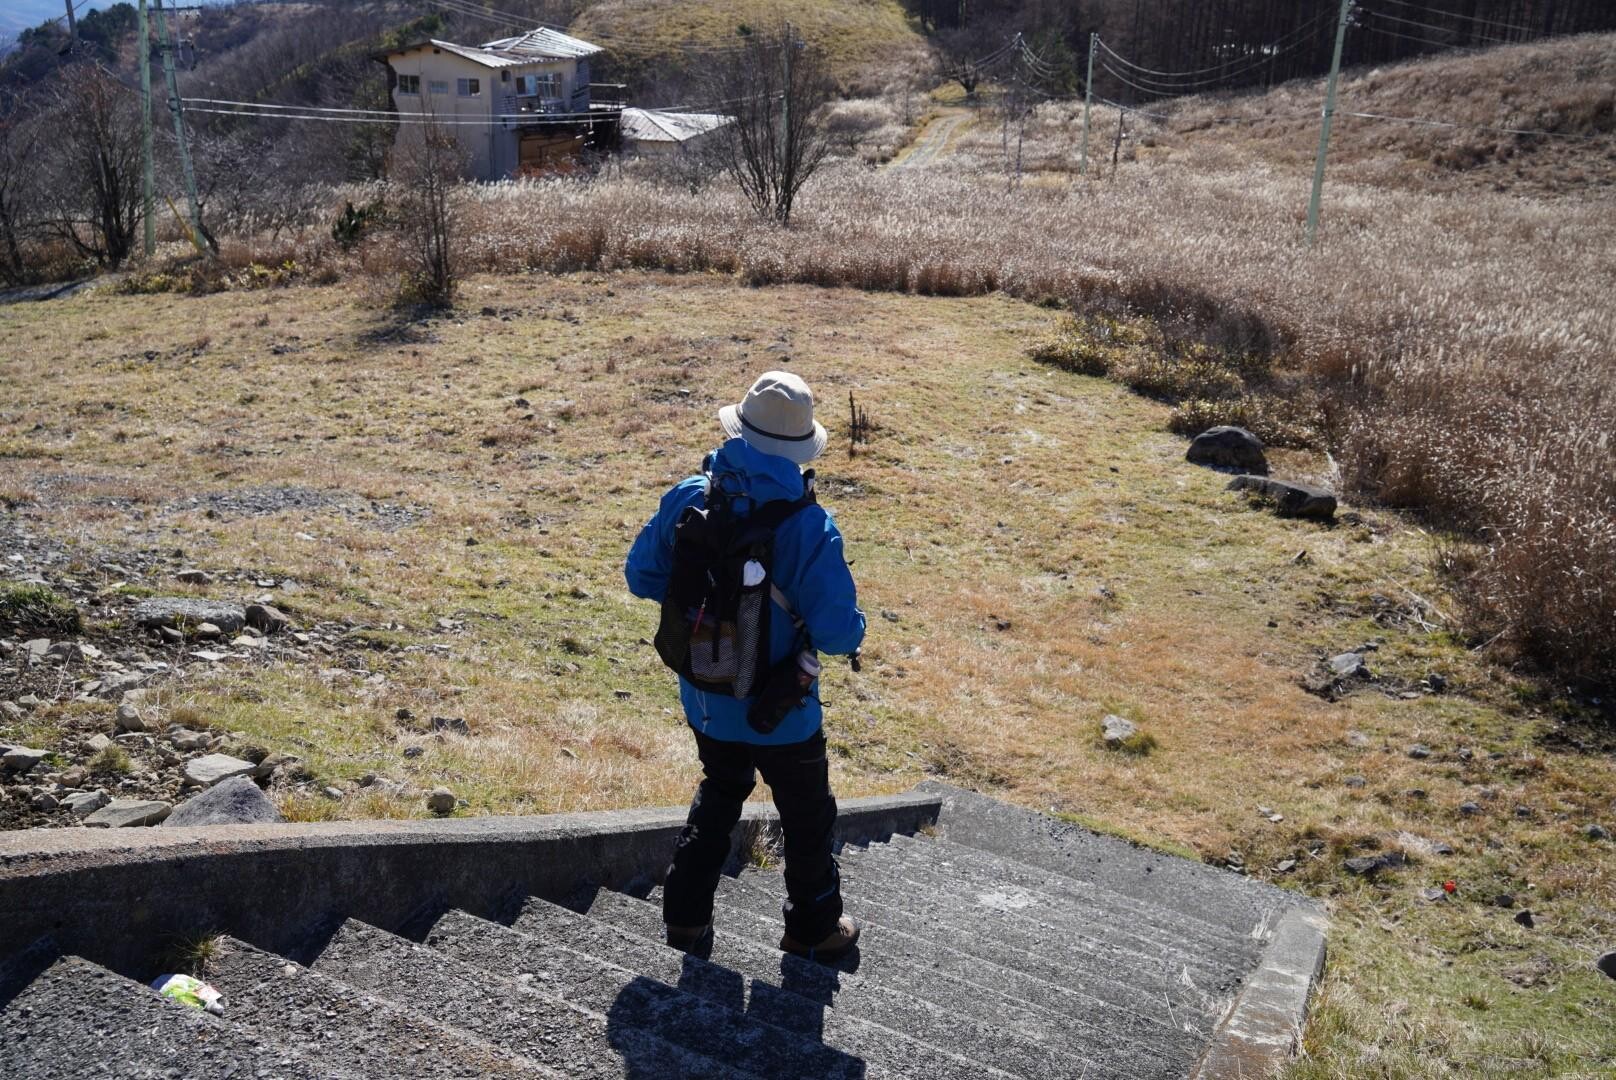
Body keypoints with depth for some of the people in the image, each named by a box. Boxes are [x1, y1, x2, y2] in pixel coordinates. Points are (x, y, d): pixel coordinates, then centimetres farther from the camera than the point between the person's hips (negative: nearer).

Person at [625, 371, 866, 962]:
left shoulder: (687, 498, -13)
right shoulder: (808, 526, -26)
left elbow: (642, 575, -1)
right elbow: (839, 632, -25)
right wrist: (851, 629, -2)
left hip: (704, 698, 4)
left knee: (720, 791, 31)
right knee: (807, 818, 20)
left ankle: (685, 914, 37)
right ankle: (814, 929, 39)